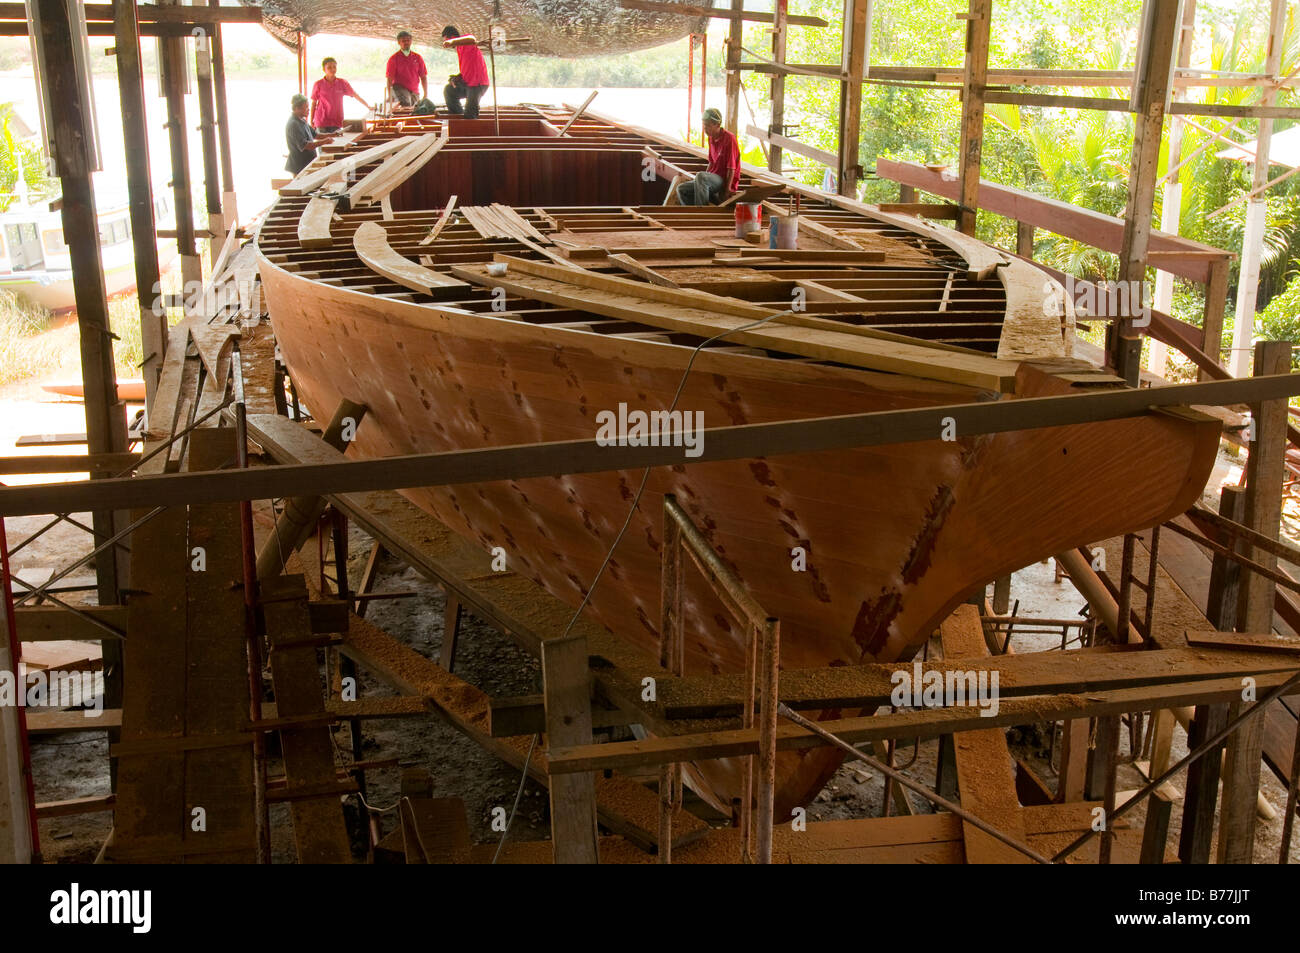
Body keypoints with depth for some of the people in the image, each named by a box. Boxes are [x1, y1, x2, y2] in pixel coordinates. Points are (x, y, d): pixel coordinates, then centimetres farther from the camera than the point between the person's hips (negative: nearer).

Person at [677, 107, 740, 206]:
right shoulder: (711, 138, 11)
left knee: (700, 176, -35)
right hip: (713, 180, 9)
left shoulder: (729, 138, -15)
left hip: (725, 181, -9)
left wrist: (726, 192, -19)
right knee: (681, 190, -3)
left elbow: (731, 168, -17)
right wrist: (703, 180, 9)